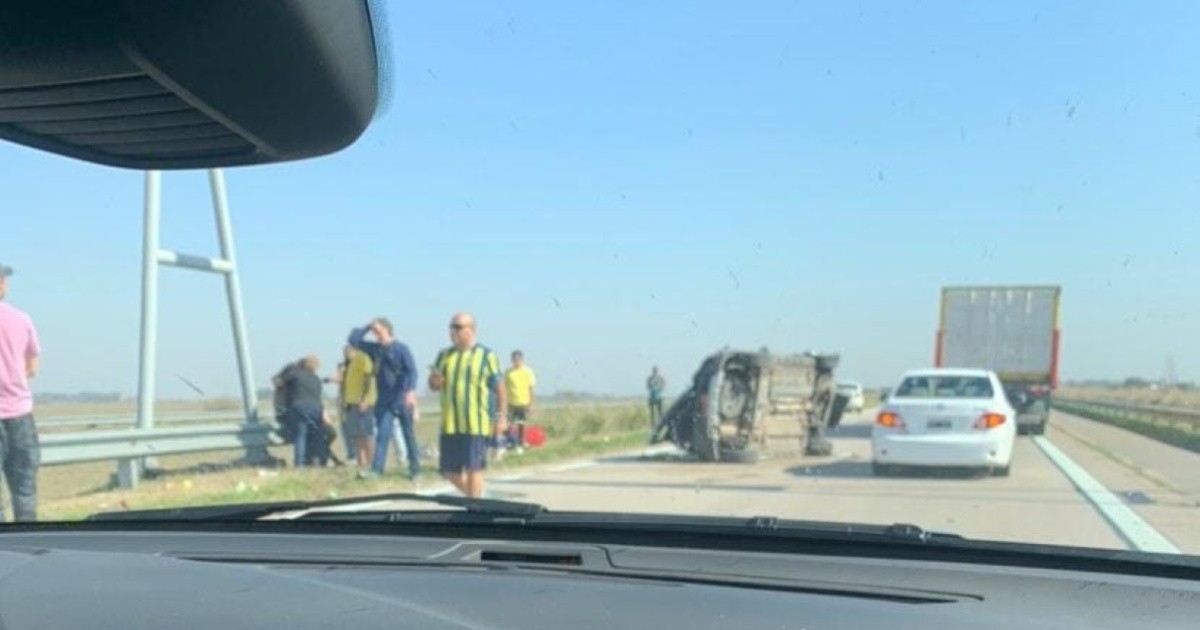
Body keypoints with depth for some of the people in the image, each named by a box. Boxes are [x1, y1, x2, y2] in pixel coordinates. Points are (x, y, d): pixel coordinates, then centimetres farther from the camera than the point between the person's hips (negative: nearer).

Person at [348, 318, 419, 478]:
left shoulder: (401, 349, -7)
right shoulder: (374, 349, 9)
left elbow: (412, 371, -16)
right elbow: (354, 340, 12)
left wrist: (411, 390, -31)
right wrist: (367, 326, 3)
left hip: (402, 399, -4)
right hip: (383, 400, 4)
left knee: (409, 435, 3)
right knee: (382, 434, -3)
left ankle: (415, 469, 11)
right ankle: (376, 469, -8)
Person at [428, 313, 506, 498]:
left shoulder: (487, 356, -2)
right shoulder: (445, 356, 13)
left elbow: (500, 389, -3)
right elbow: (433, 385, 17)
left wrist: (501, 417, -9)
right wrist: (435, 380, -7)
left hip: (476, 425, -5)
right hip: (450, 425, 5)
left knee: (474, 469, -4)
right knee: (450, 472, 8)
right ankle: (475, 496, 30)